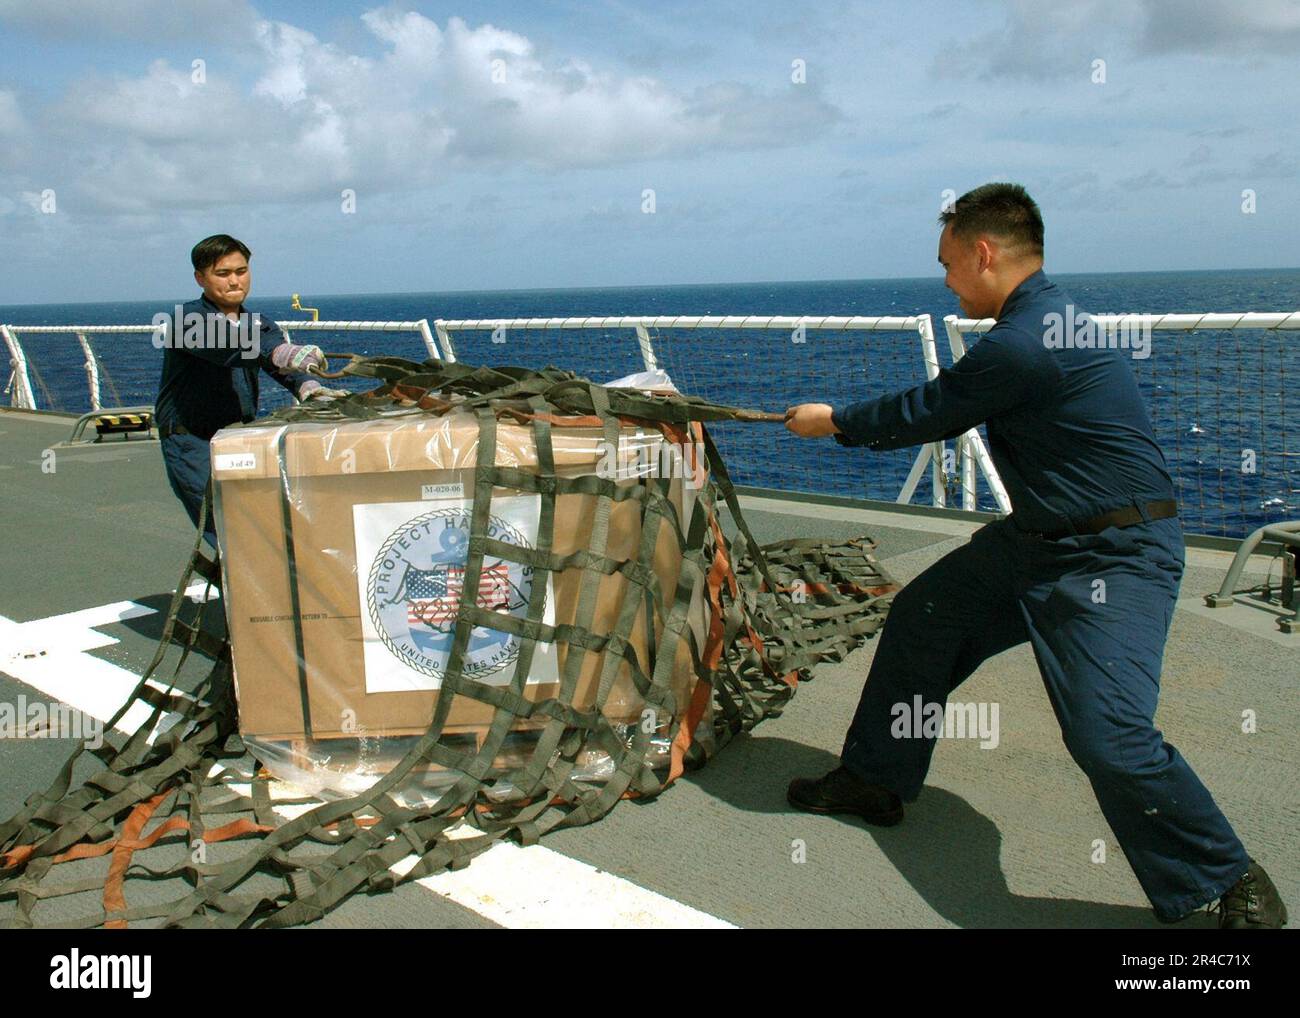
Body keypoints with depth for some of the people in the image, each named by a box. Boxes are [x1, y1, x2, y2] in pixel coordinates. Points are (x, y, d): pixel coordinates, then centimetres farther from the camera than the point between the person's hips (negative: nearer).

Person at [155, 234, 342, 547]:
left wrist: (307, 386, -33)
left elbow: (284, 365, -8)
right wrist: (281, 353, -49)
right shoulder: (187, 320, -7)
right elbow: (223, 346, -30)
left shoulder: (259, 325, 12)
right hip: (193, 447, -6)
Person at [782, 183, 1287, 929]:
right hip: (1039, 539, 11)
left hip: (1115, 557, -11)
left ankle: (1232, 883, 8)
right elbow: (942, 411, 17)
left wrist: (835, 421, 4)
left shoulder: (1020, 346, -25)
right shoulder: (1051, 315, 8)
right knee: (922, 616, 13)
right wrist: (852, 421, 18)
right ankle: (875, 781, 28)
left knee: (1108, 735, -18)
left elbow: (927, 416, -11)